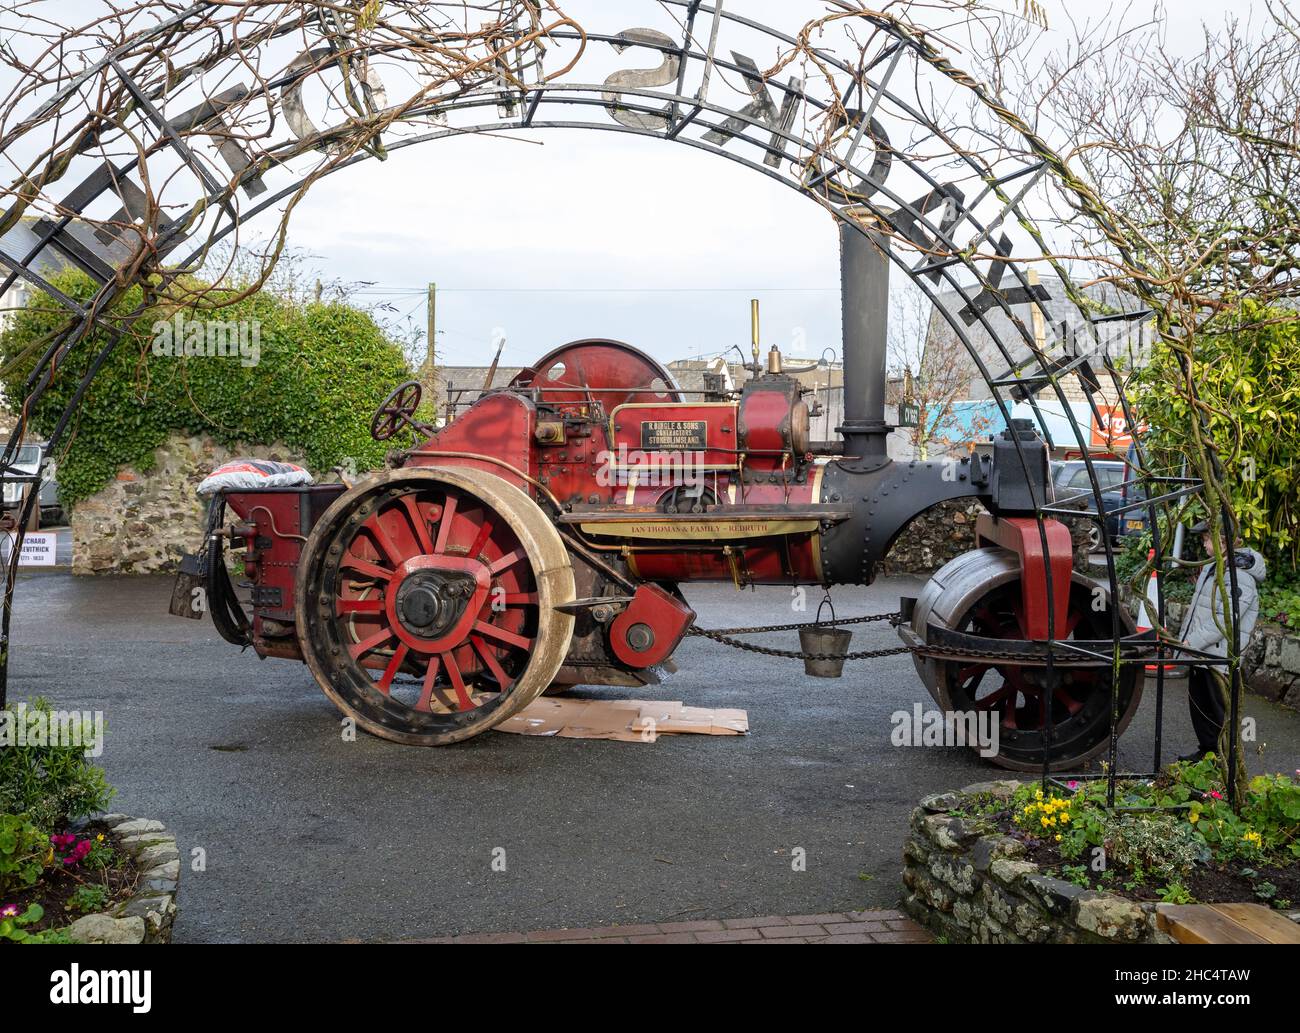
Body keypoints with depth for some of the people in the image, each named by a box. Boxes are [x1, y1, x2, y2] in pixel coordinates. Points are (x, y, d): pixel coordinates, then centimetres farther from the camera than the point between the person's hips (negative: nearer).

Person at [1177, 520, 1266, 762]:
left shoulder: (1240, 577, -18)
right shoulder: (1211, 568, 13)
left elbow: (1225, 621, -24)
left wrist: (1193, 643, -21)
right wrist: (1184, 638, 14)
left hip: (1219, 658, -9)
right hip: (1198, 653, 9)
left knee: (1220, 710, 0)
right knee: (1198, 704, 18)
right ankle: (1206, 750, 33)